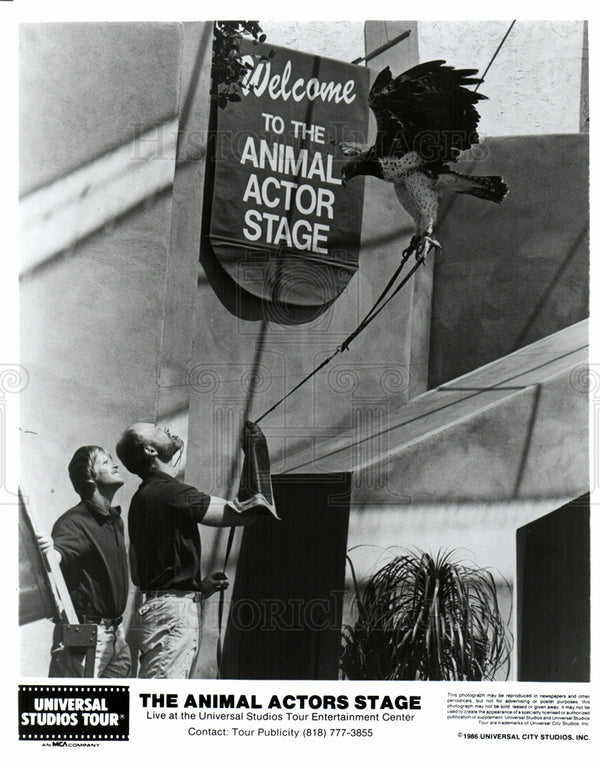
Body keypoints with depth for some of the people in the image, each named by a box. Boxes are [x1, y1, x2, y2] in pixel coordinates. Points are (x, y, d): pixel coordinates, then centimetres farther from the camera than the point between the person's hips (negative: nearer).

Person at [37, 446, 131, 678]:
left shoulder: (116, 520, 13)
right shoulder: (74, 522, -14)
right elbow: (60, 551, -35)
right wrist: (49, 551, -55)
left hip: (117, 632, 8)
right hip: (84, 633, -8)